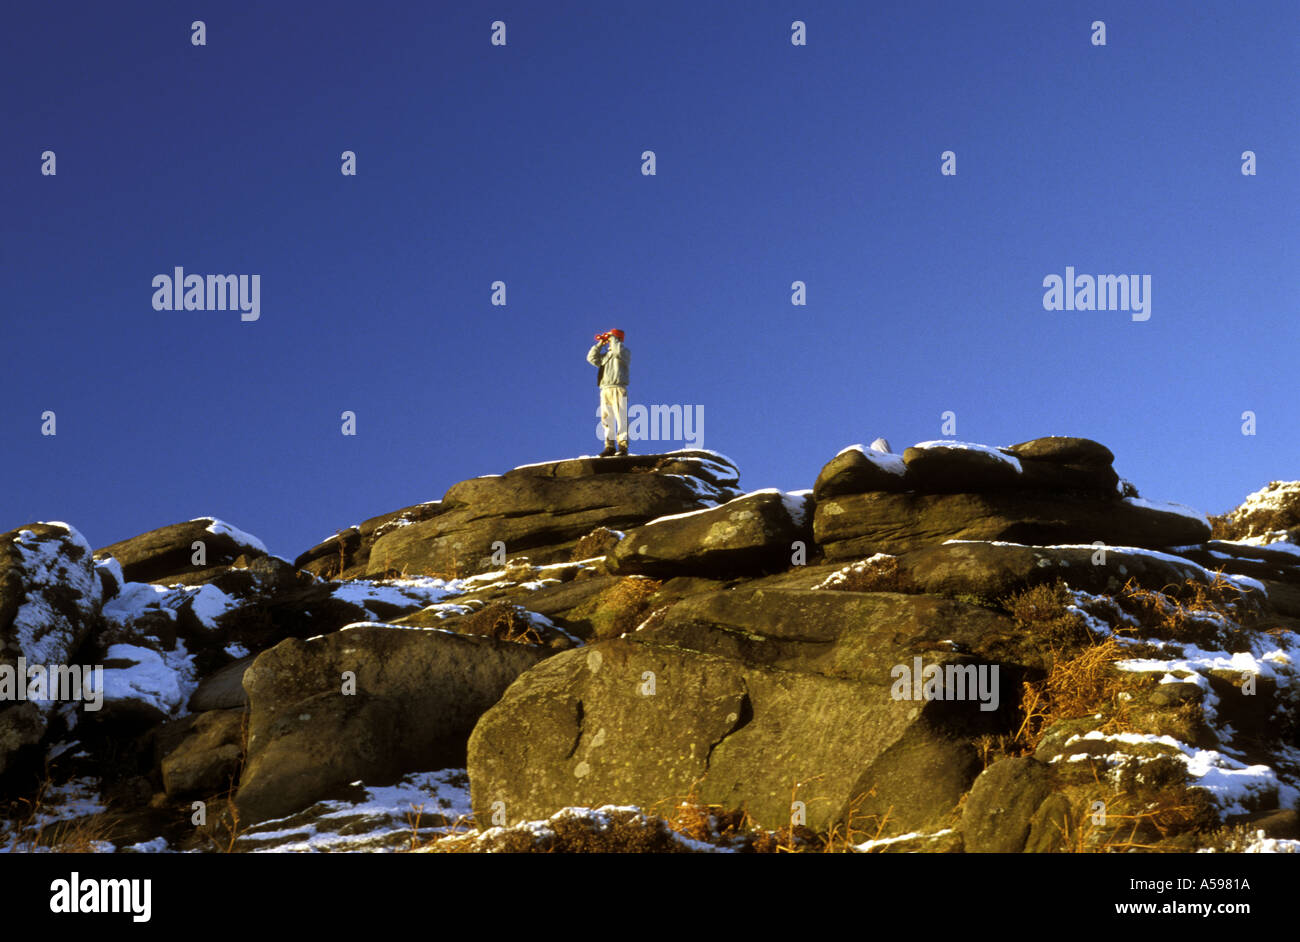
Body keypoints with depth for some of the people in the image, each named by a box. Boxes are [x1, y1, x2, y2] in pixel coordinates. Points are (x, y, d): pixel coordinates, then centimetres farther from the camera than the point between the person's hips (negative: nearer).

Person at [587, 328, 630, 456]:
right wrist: (600, 344, 16)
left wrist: (613, 340, -1)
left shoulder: (625, 352, 7)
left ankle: (623, 446, -15)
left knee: (621, 418, -12)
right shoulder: (605, 355, 26)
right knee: (607, 419, 1)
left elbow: (618, 352, -15)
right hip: (605, 390, 6)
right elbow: (591, 358, 19)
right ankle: (609, 446, 2)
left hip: (618, 389, -6)